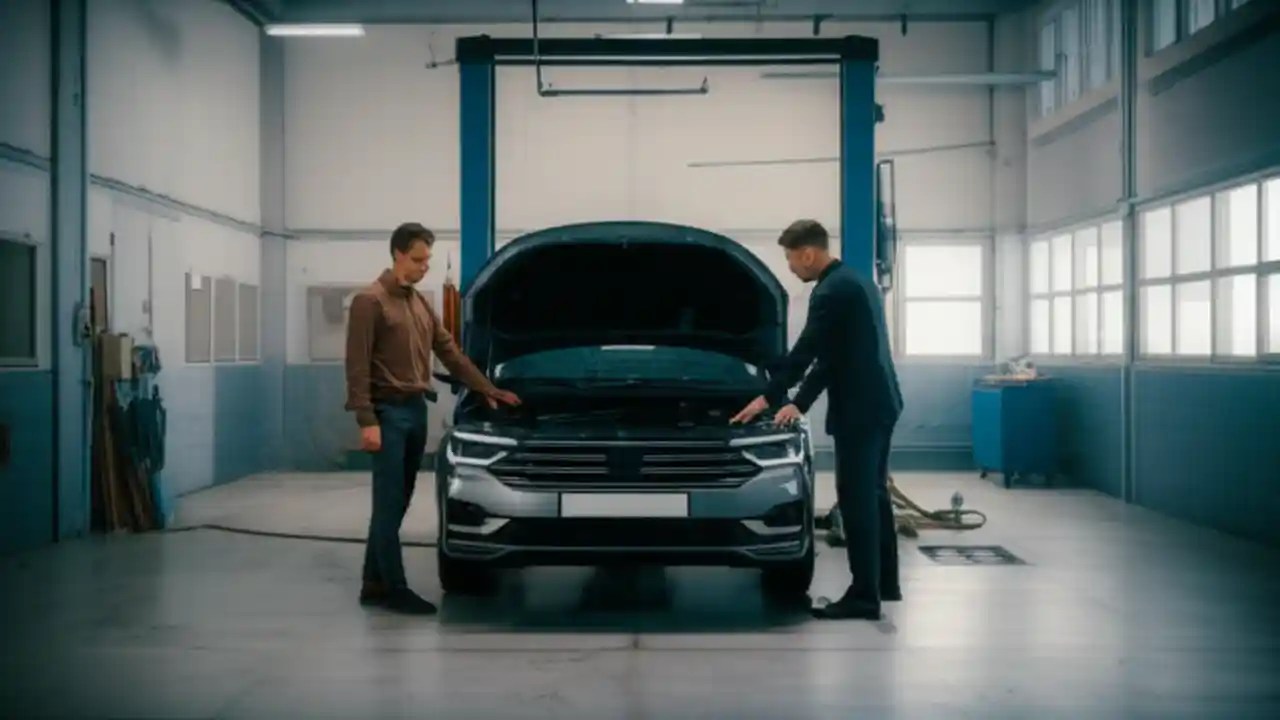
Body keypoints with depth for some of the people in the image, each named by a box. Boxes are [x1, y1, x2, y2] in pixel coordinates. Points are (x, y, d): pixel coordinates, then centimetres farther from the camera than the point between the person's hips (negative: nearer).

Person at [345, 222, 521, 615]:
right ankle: (393, 588, 0)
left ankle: (375, 585, 17)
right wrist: (366, 421, -20)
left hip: (416, 410, 8)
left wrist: (486, 388, 16)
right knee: (389, 504, -4)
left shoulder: (420, 303, 15)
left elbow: (449, 351, 20)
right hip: (388, 413, -8)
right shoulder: (370, 301, -10)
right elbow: (357, 366, -14)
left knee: (396, 504, 10)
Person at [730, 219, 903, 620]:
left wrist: (769, 398, -7)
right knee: (872, 493, 17)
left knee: (856, 499, -7)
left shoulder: (832, 291, -16)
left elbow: (805, 351, -16)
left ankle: (864, 596, -5)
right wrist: (799, 403, 17)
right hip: (878, 402, 11)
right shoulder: (854, 281, 17)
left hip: (860, 408, -11)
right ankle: (885, 583, 26)